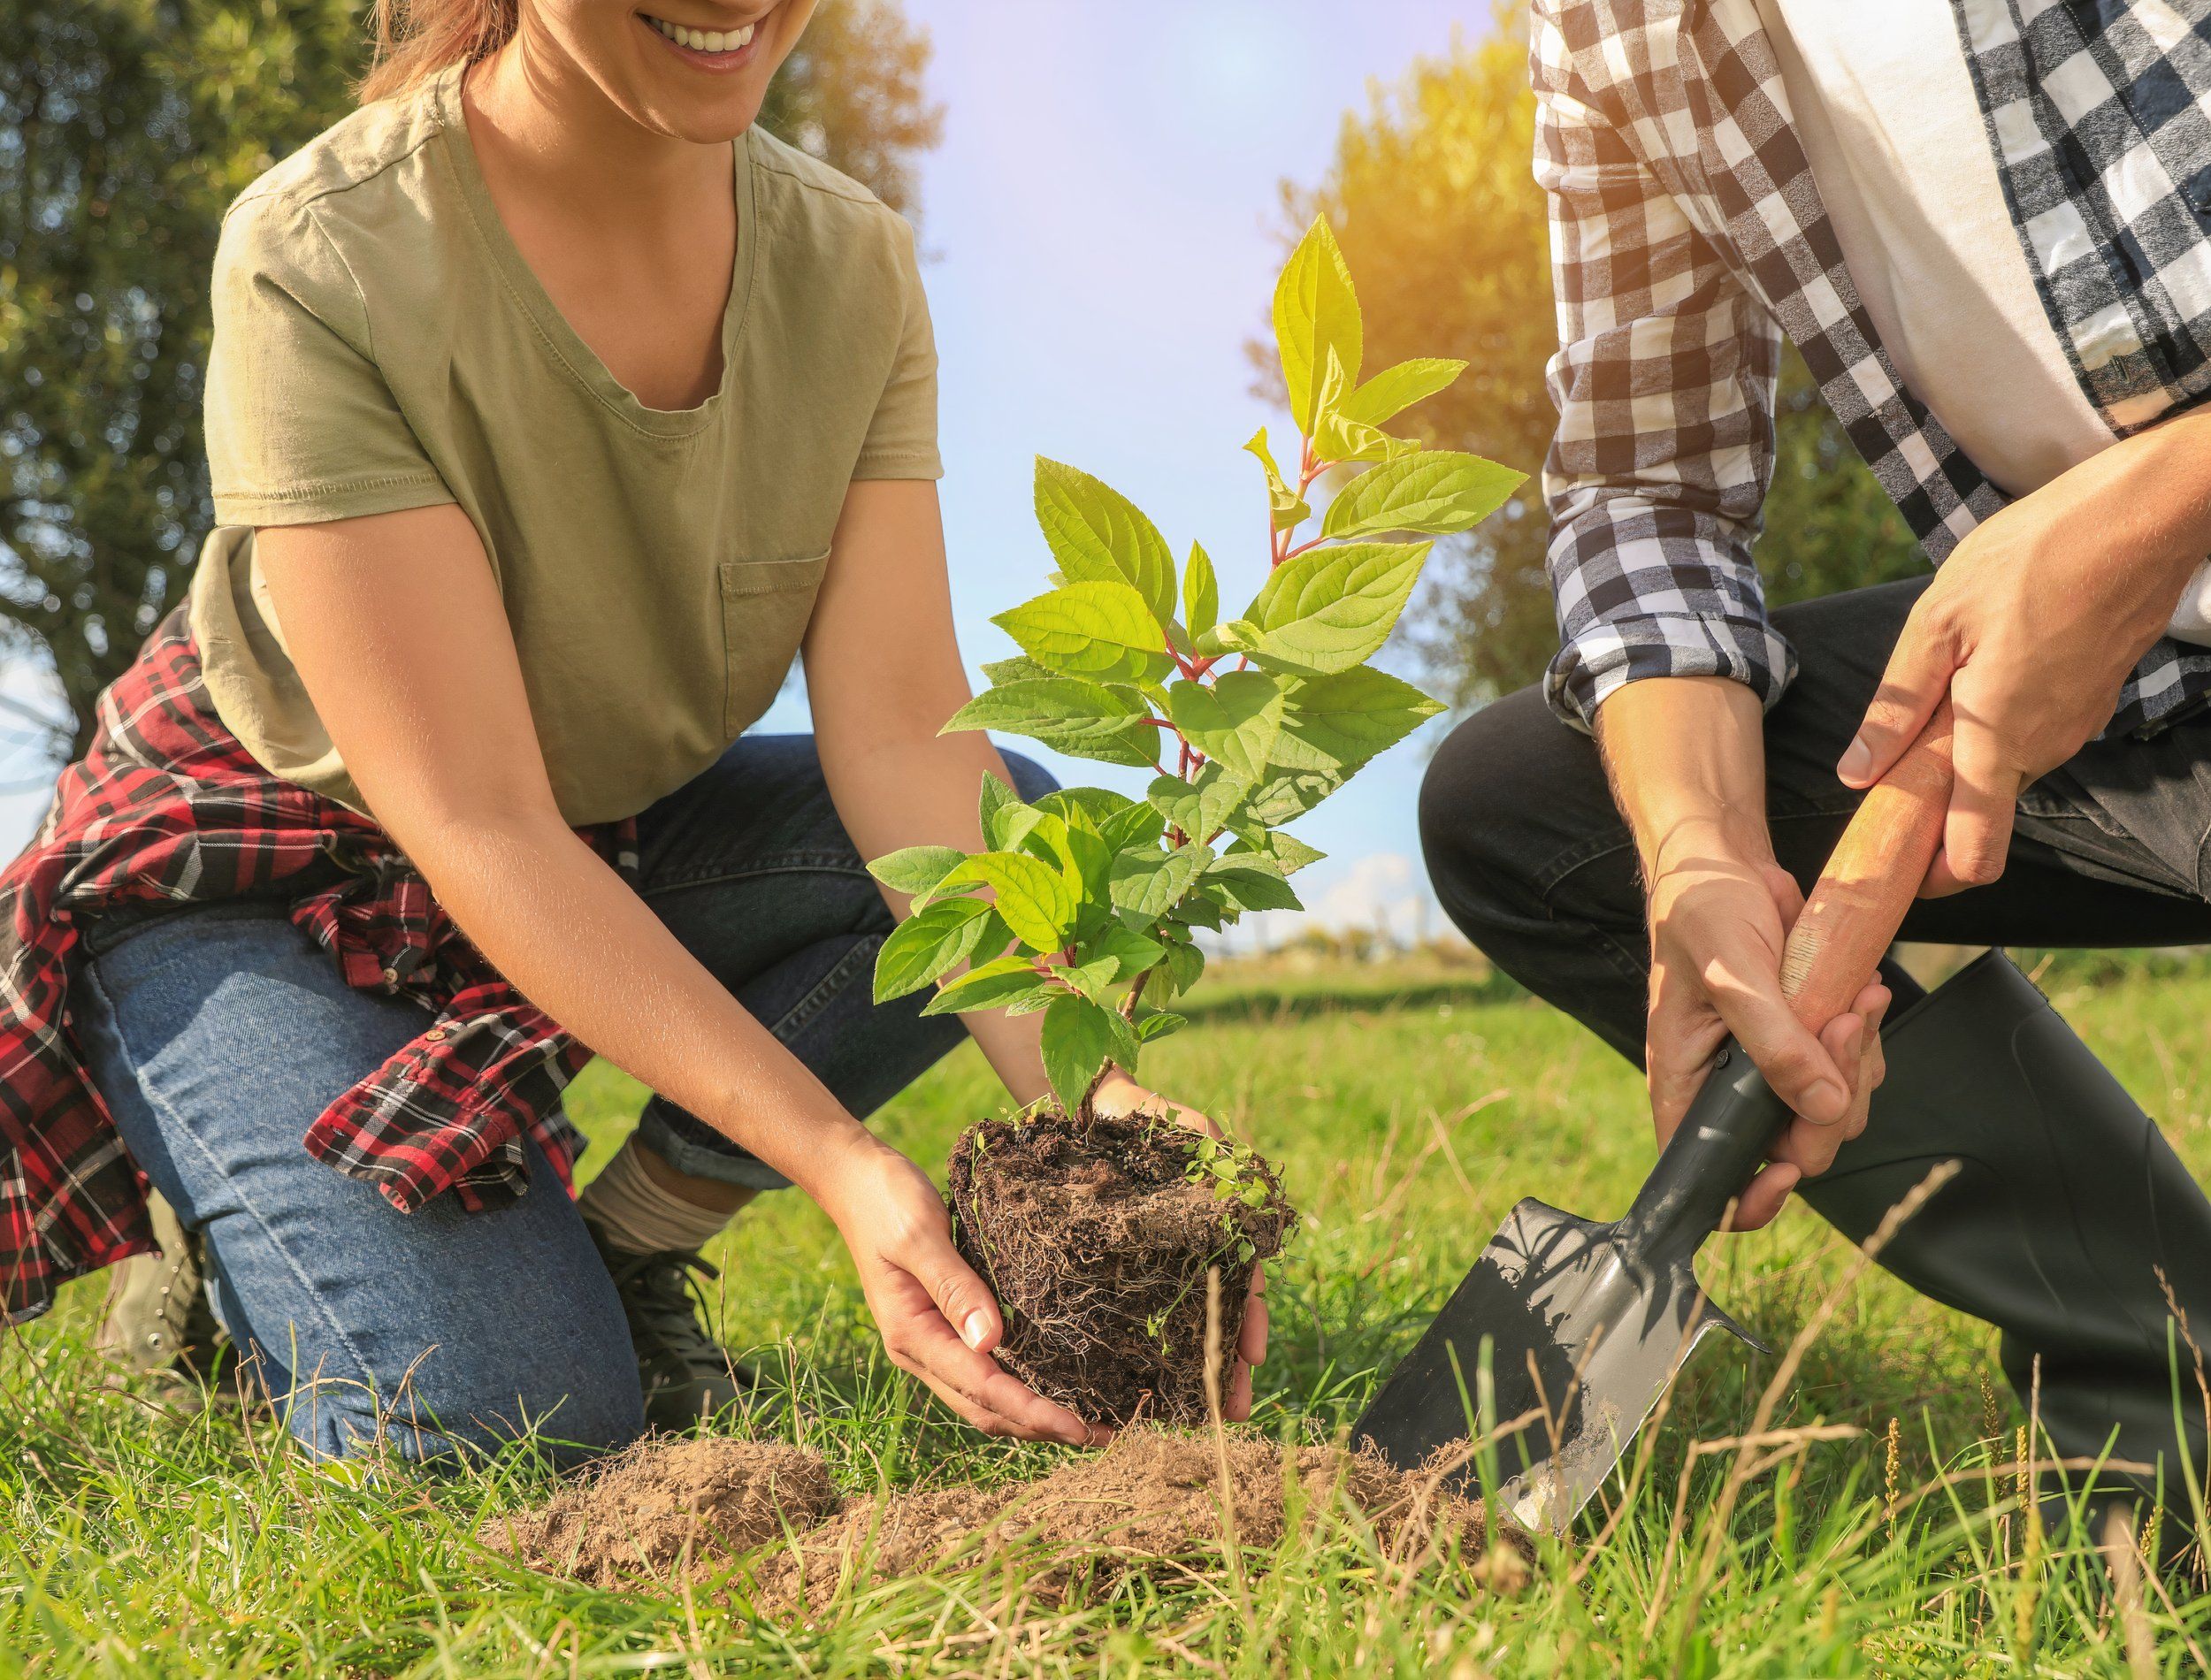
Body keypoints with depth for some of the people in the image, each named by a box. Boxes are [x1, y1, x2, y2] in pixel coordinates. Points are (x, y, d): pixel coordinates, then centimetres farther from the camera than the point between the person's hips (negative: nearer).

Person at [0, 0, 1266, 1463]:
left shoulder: (848, 261, -13)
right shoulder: (322, 264, -29)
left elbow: (900, 734, -20)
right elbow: (480, 827, -32)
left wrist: (1070, 1085, -36)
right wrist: (839, 1163, -41)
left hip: (616, 837, 6)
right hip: (256, 884, -5)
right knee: (514, 1420, -23)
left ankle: (626, 1236, -4)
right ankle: (235, 1286, 10)